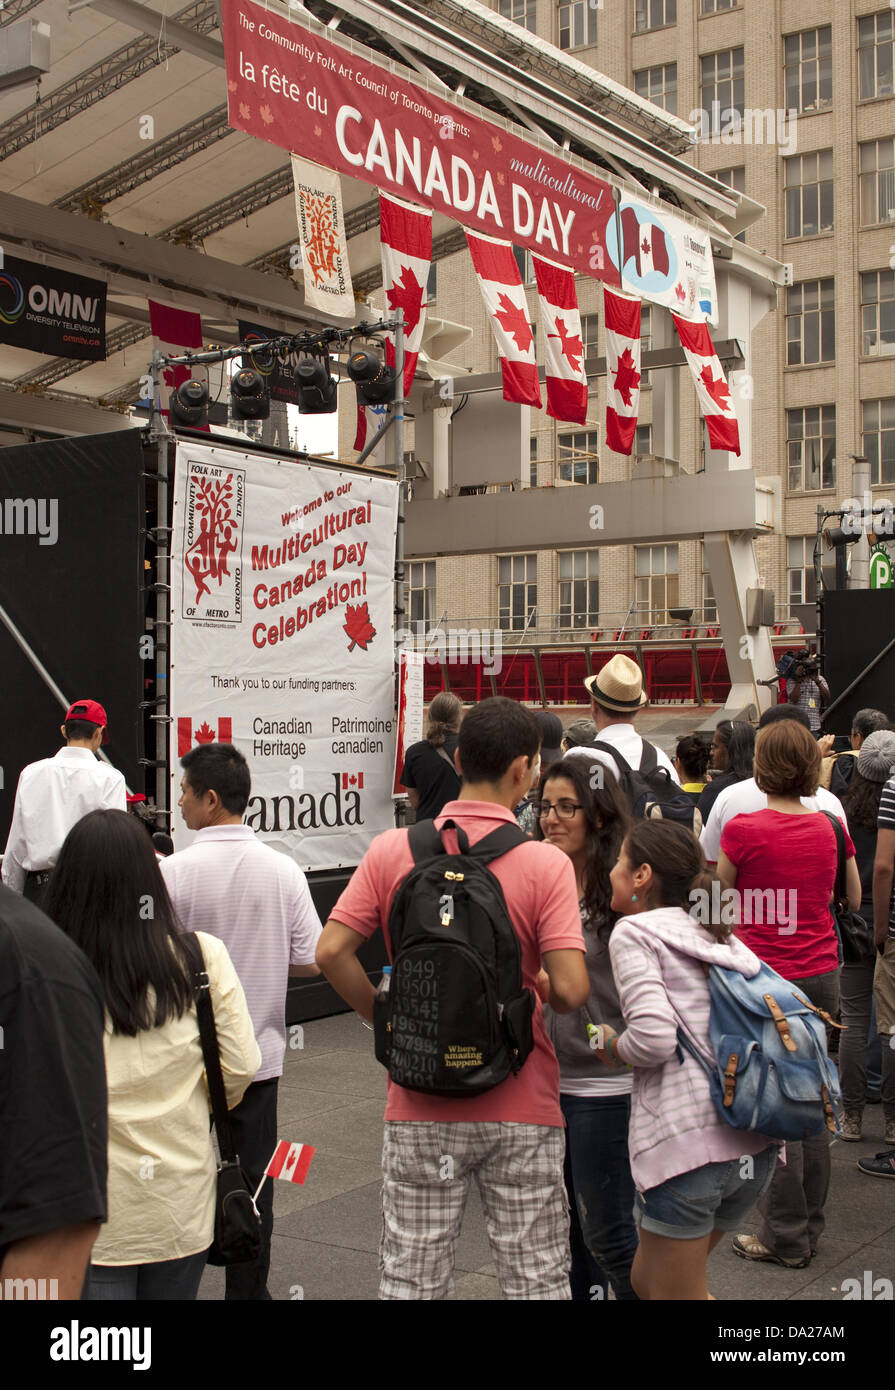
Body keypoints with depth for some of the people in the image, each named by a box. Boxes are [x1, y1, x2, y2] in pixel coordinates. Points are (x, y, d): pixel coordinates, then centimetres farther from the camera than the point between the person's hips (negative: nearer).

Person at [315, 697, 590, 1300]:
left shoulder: (391, 851, -5)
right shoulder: (546, 863, -11)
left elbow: (331, 952, -9)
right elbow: (571, 990, -17)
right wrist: (540, 994, 5)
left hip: (421, 1108, 2)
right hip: (520, 1107, -2)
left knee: (412, 1279, 13)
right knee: (536, 1279, 12)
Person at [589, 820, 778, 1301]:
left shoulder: (633, 931, -3)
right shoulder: (722, 938, 18)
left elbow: (653, 1037, -15)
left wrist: (611, 1049, 3)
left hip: (684, 1143, -8)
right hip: (754, 1147, 8)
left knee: (672, 1293, 11)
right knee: (646, 1280, 24)